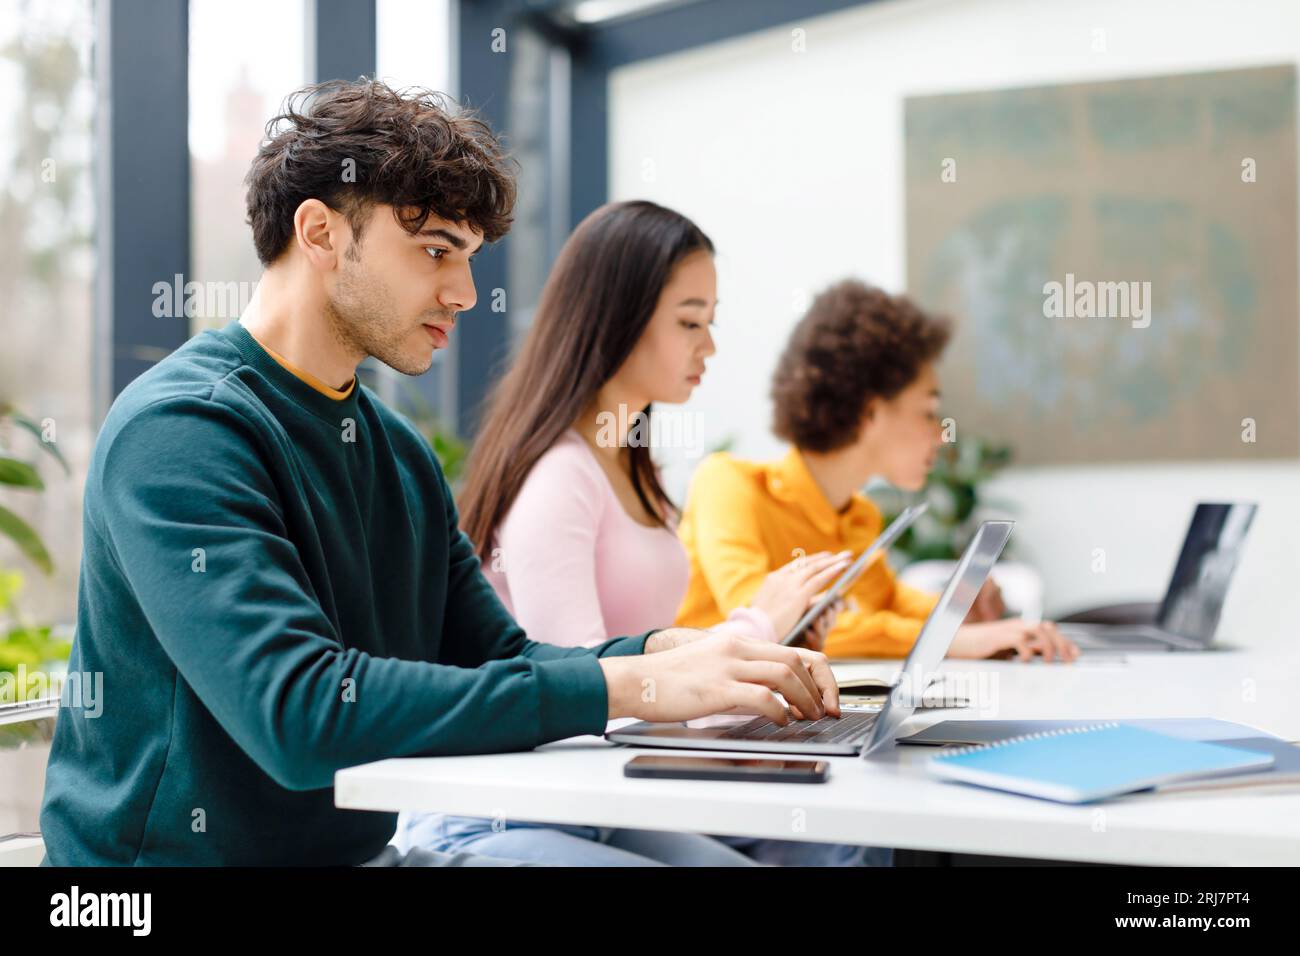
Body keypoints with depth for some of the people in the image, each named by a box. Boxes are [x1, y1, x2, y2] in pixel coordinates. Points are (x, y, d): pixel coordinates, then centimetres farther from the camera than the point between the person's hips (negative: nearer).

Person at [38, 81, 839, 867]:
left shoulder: (399, 450, 12)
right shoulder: (179, 430, -16)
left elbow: (497, 658, 12)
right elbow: (301, 715, -27)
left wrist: (667, 652, -9)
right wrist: (628, 687, -26)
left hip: (363, 844, 8)